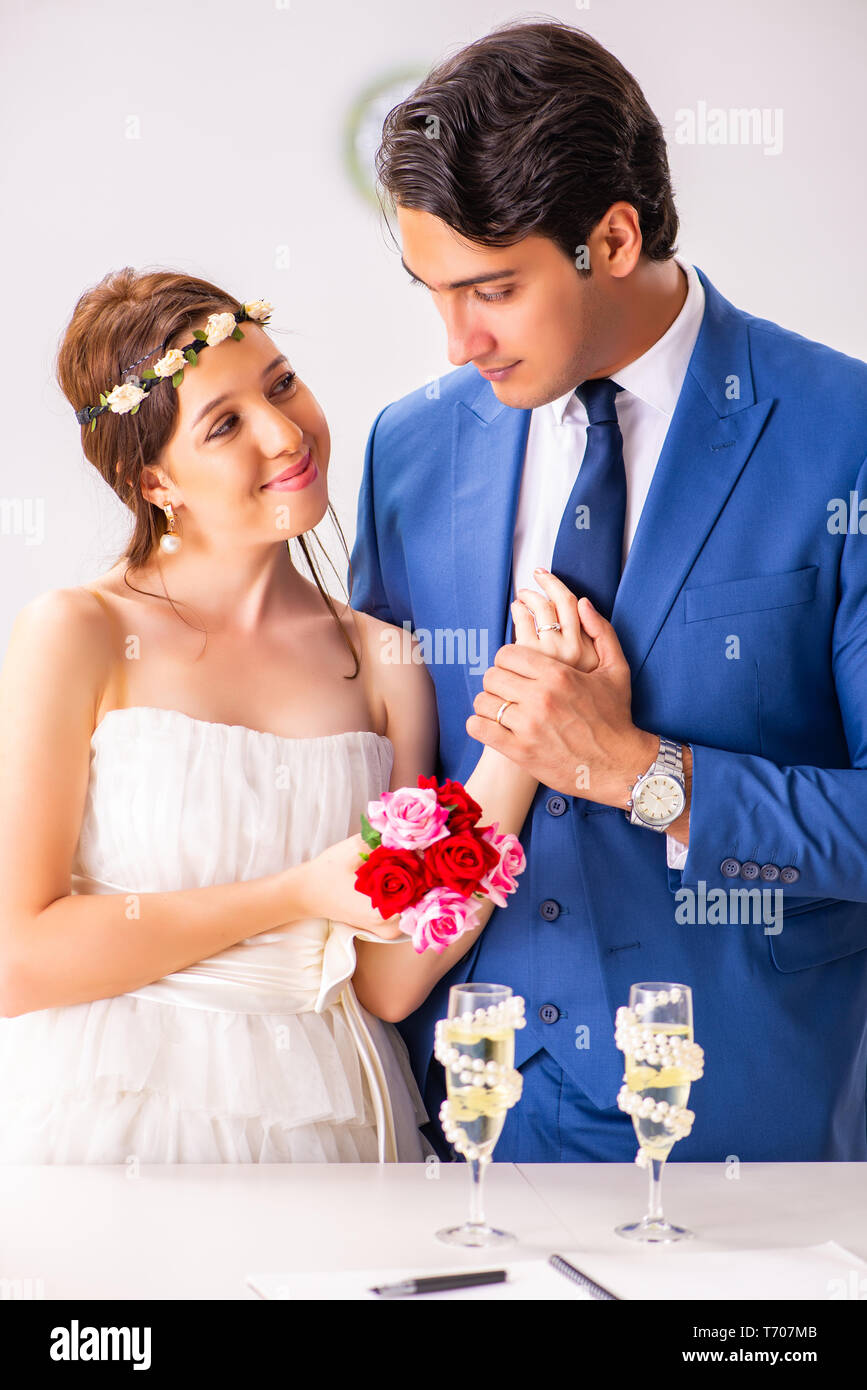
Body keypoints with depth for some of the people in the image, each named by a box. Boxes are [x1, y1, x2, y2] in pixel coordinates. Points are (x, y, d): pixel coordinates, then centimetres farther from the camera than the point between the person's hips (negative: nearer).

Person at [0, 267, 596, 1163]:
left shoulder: (385, 667, 8)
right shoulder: (74, 636, -1)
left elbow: (389, 982, 1)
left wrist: (524, 732, -4)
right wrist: (296, 895, -7)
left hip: (327, 1125, 3)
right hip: (116, 1123, -2)